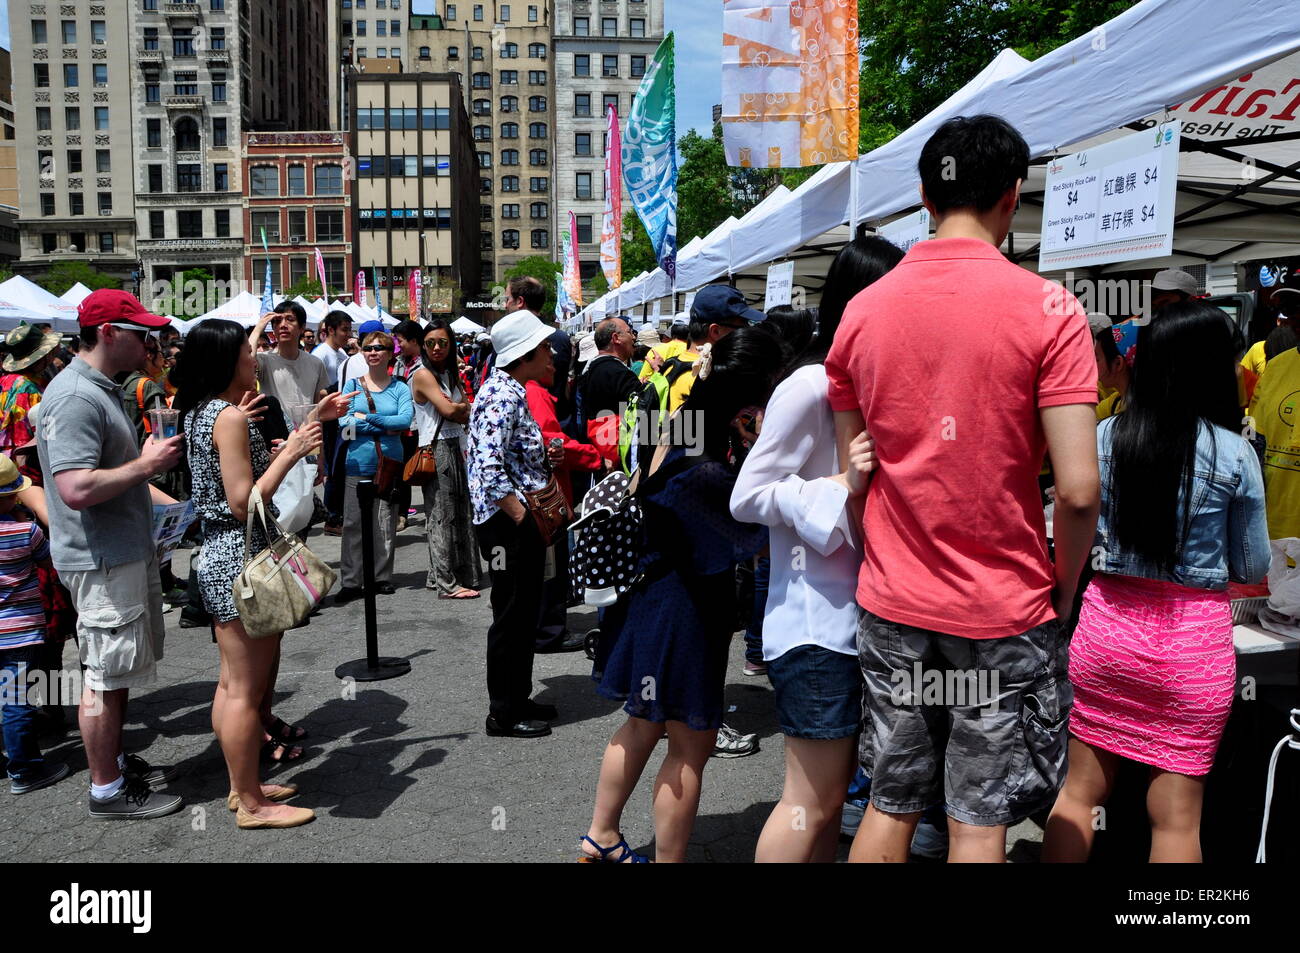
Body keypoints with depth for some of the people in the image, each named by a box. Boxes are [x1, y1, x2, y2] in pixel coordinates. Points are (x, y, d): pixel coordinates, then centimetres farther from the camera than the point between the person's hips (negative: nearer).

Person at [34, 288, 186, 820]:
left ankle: (116, 762, 33)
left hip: (129, 551, 10)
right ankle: (107, 790, 14)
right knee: (106, 676, 1)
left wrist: (169, 504, 16)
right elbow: (77, 488, -31)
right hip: (102, 561, -10)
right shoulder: (75, 398, -21)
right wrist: (148, 464, -20)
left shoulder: (103, 389, 13)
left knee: (120, 670, 20)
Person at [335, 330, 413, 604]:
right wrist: (387, 427, -11)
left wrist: (366, 418, -13)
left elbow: (406, 420, -10)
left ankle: (383, 578, 16)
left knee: (385, 523, 5)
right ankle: (351, 582, 5)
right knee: (353, 523, -1)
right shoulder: (352, 385, 6)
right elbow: (345, 423, -6)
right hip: (358, 462, 0)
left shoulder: (400, 388, 5)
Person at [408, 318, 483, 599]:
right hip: (436, 450, -8)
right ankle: (447, 584, 0)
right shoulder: (423, 375, -8)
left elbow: (467, 417, 8)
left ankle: (440, 575, 18)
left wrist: (458, 409, -11)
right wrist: (464, 406, 0)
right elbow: (449, 410, -18)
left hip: (456, 449, 8)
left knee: (458, 513, 9)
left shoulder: (452, 374, 16)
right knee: (442, 514, -4)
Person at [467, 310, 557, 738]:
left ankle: (517, 699, 30)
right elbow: (488, 465, -29)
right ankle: (504, 714, 12)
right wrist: (521, 515, -24)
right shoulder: (503, 396, -18)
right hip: (510, 522, -10)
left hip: (516, 521, 10)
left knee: (523, 613, 18)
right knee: (512, 616, 0)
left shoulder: (509, 390, 15)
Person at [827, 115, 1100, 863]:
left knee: (891, 807, 17)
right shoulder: (1047, 309, -11)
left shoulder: (862, 311, 1)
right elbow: (1079, 490, -15)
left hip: (892, 604, 4)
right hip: (1004, 610, -3)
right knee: (979, 824, 9)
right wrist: (1064, 588, 2)